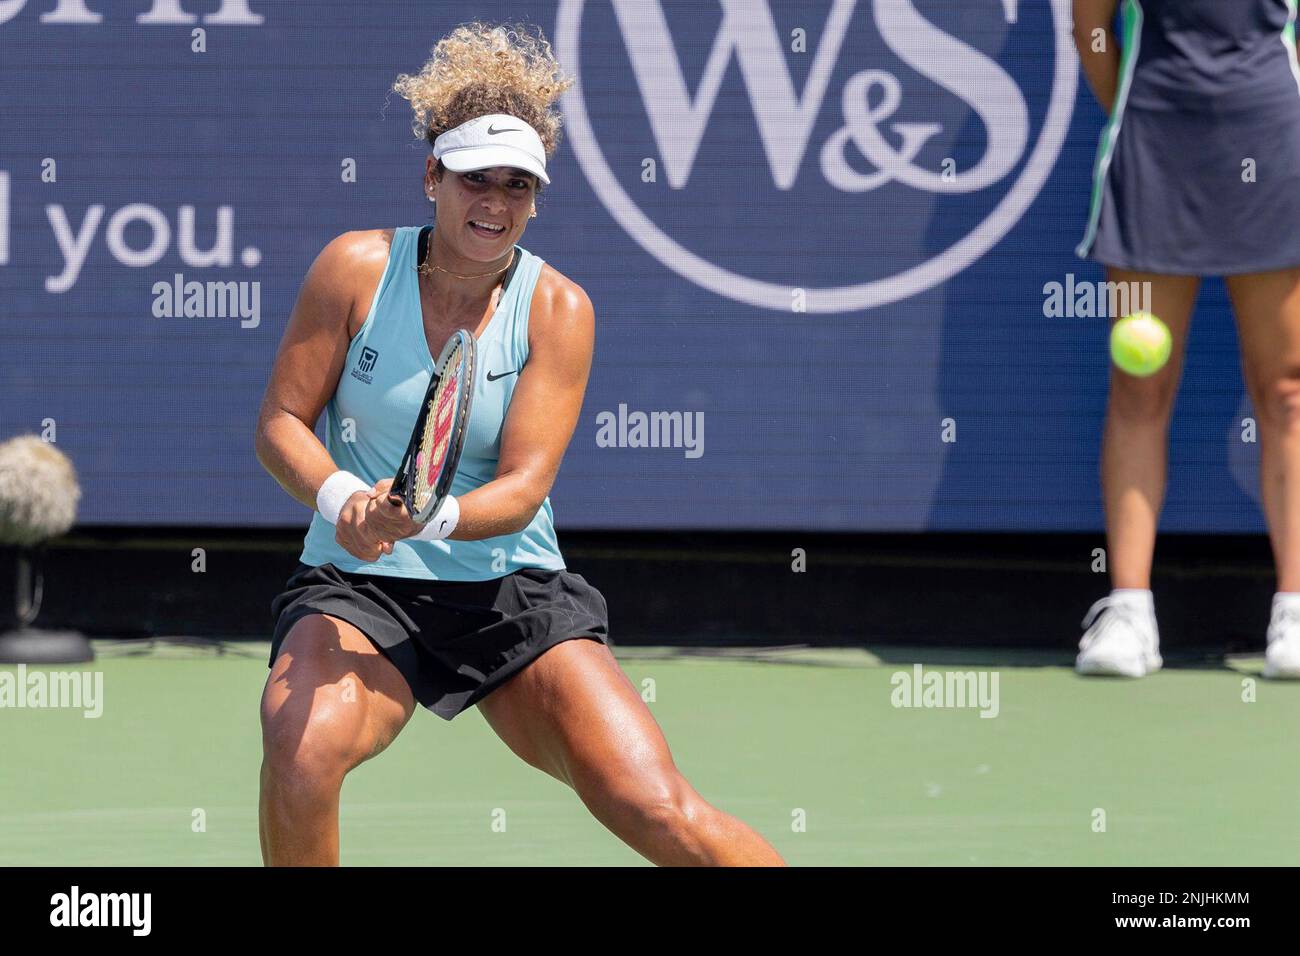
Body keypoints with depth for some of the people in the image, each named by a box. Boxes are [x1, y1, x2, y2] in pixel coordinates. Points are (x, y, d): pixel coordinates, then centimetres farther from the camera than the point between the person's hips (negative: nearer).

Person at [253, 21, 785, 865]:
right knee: (301, 749, -35)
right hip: (359, 587, 0)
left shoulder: (559, 310, -2)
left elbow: (523, 486, -10)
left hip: (514, 595, 1)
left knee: (663, 816, -15)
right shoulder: (358, 269, -3)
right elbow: (282, 421, -1)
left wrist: (430, 518, -32)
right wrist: (342, 500, -23)